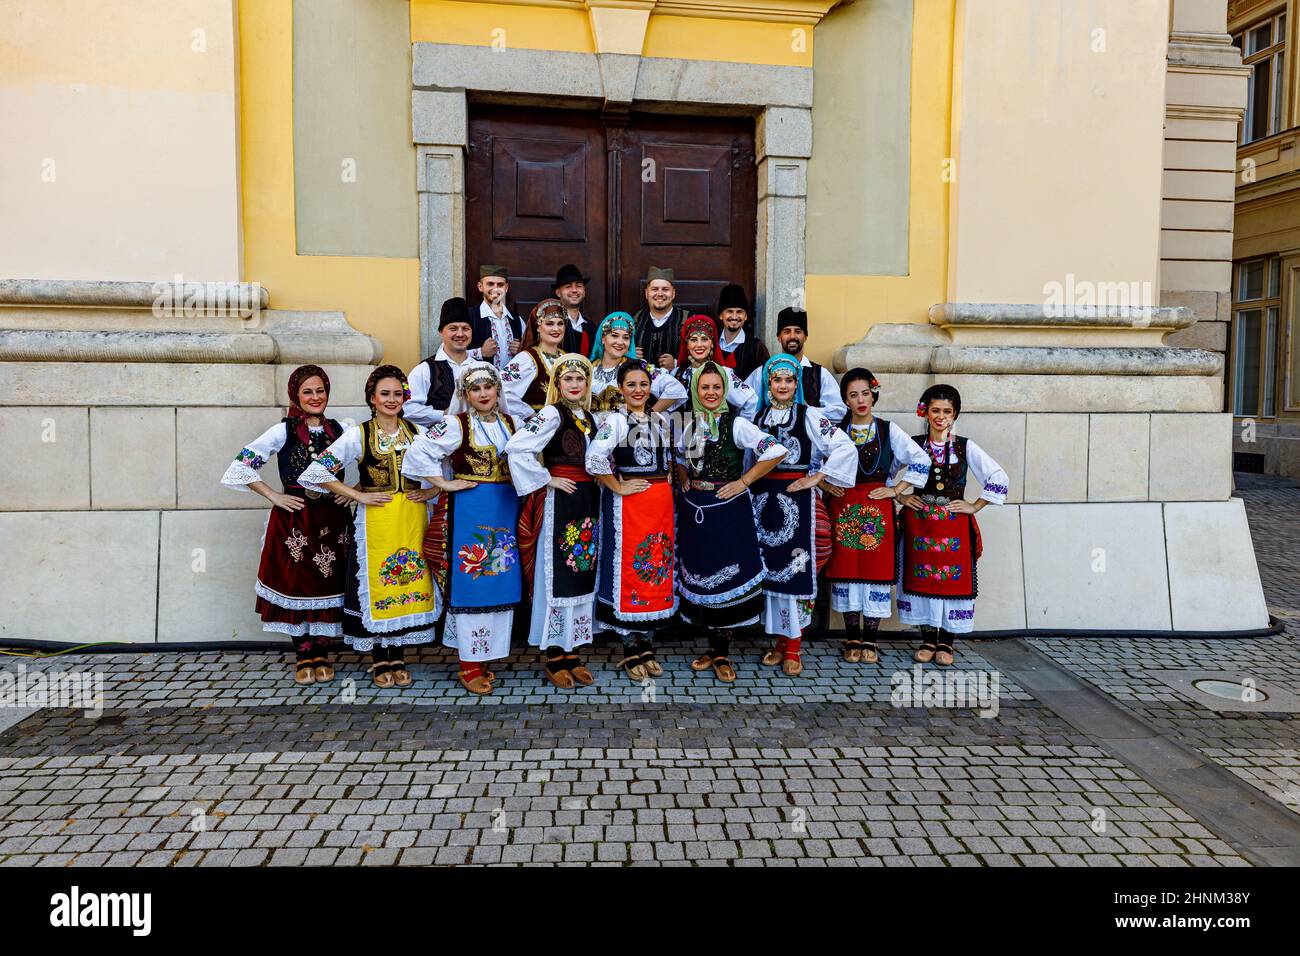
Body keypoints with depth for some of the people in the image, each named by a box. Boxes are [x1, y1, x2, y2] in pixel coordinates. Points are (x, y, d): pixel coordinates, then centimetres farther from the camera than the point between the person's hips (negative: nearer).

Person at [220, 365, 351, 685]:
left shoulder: (339, 430, 6)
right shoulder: (284, 431, -2)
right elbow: (241, 467, -4)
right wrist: (274, 496, -7)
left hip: (331, 519, 2)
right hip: (293, 519, -2)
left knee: (326, 584, 5)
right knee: (295, 584, 2)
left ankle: (321, 655, 18)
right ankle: (303, 657, 16)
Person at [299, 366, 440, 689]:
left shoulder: (419, 433, 7)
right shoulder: (358, 435, -1)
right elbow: (318, 471, -5)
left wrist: (433, 490, -1)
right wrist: (358, 496, -8)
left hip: (413, 518, 3)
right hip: (375, 520, -2)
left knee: (408, 583, 5)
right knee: (377, 586, 1)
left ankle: (398, 658, 19)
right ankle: (379, 661, 16)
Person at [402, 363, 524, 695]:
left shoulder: (513, 424, 10)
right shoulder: (456, 425, -5)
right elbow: (418, 452, -11)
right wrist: (445, 484, -11)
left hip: (506, 512, 5)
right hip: (468, 511, -5)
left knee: (501, 584, 8)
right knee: (470, 583, -2)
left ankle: (485, 656, 21)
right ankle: (469, 665, 8)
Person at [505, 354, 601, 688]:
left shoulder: (589, 417, 12)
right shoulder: (552, 414, -10)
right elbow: (516, 448, -22)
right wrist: (546, 480, -15)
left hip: (588, 501, 7)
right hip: (560, 500, -7)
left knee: (582, 571, 10)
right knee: (557, 573, -2)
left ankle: (571, 650, 20)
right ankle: (553, 653, 10)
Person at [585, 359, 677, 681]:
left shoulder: (662, 420, 12)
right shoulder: (615, 420, -8)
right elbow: (594, 458, -22)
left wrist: (668, 480, 12)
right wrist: (617, 487, -15)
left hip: (661, 502, 6)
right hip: (628, 503, -6)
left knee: (658, 570, 8)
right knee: (629, 570, -1)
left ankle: (646, 646, 20)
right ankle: (630, 651, 10)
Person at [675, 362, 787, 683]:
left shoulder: (736, 424, -9)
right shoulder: (690, 425, 8)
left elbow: (776, 451, -17)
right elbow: (680, 458, 27)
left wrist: (743, 482, -13)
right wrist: (685, 483, 9)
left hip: (728, 509, -5)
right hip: (695, 510, 5)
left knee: (726, 577, -2)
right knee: (701, 576, 9)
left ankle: (722, 655, 11)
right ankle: (713, 648, 23)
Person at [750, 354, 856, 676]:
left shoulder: (810, 416, 0)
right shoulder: (756, 417, 13)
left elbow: (846, 448, -7)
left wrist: (816, 478, -8)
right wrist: (746, 483, 5)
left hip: (799, 501, -4)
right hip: (763, 500, 4)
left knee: (796, 571, -4)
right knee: (769, 568, 6)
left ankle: (793, 648, 5)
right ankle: (779, 642, 18)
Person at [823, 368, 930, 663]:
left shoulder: (888, 430, 4)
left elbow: (920, 460, 1)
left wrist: (897, 489, -4)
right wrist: (826, 484, 1)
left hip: (878, 509, 0)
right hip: (843, 508, 1)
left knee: (877, 570, -2)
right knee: (847, 570, 1)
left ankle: (870, 641, 9)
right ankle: (852, 640, 12)